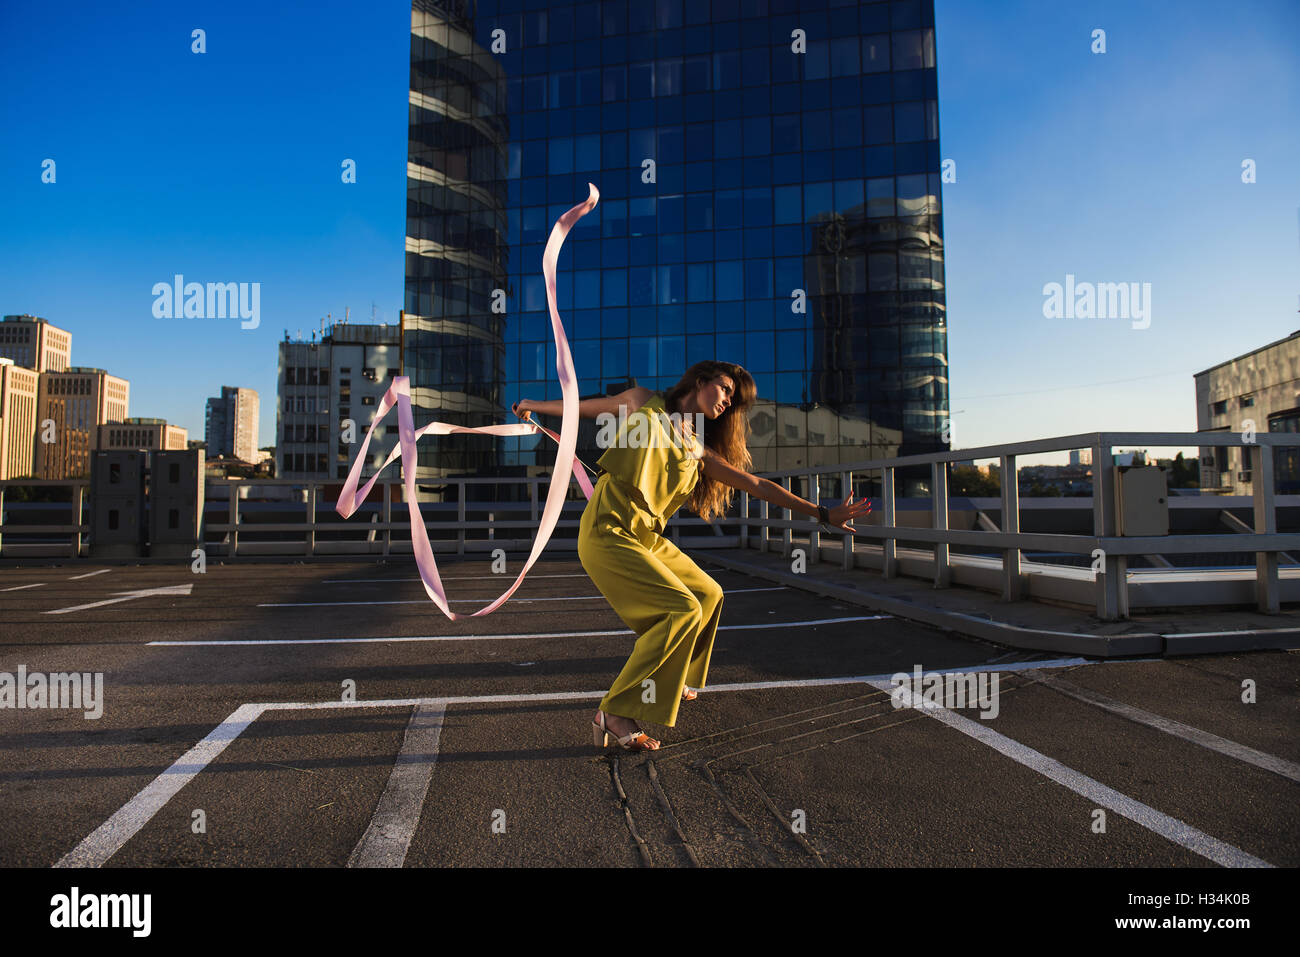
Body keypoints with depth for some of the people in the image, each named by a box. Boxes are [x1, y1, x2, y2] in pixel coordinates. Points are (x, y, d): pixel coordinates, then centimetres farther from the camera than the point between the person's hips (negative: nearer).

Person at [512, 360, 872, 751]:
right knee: (683, 610, -19)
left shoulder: (699, 452, 14)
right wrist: (532, 405, 30)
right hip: (609, 532, -7)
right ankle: (614, 714, -14)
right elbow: (586, 406, 16)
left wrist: (823, 513, 13)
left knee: (708, 595, 16)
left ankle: (667, 680, 35)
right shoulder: (644, 403, 2)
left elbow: (756, 484, 14)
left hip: (647, 538, 7)